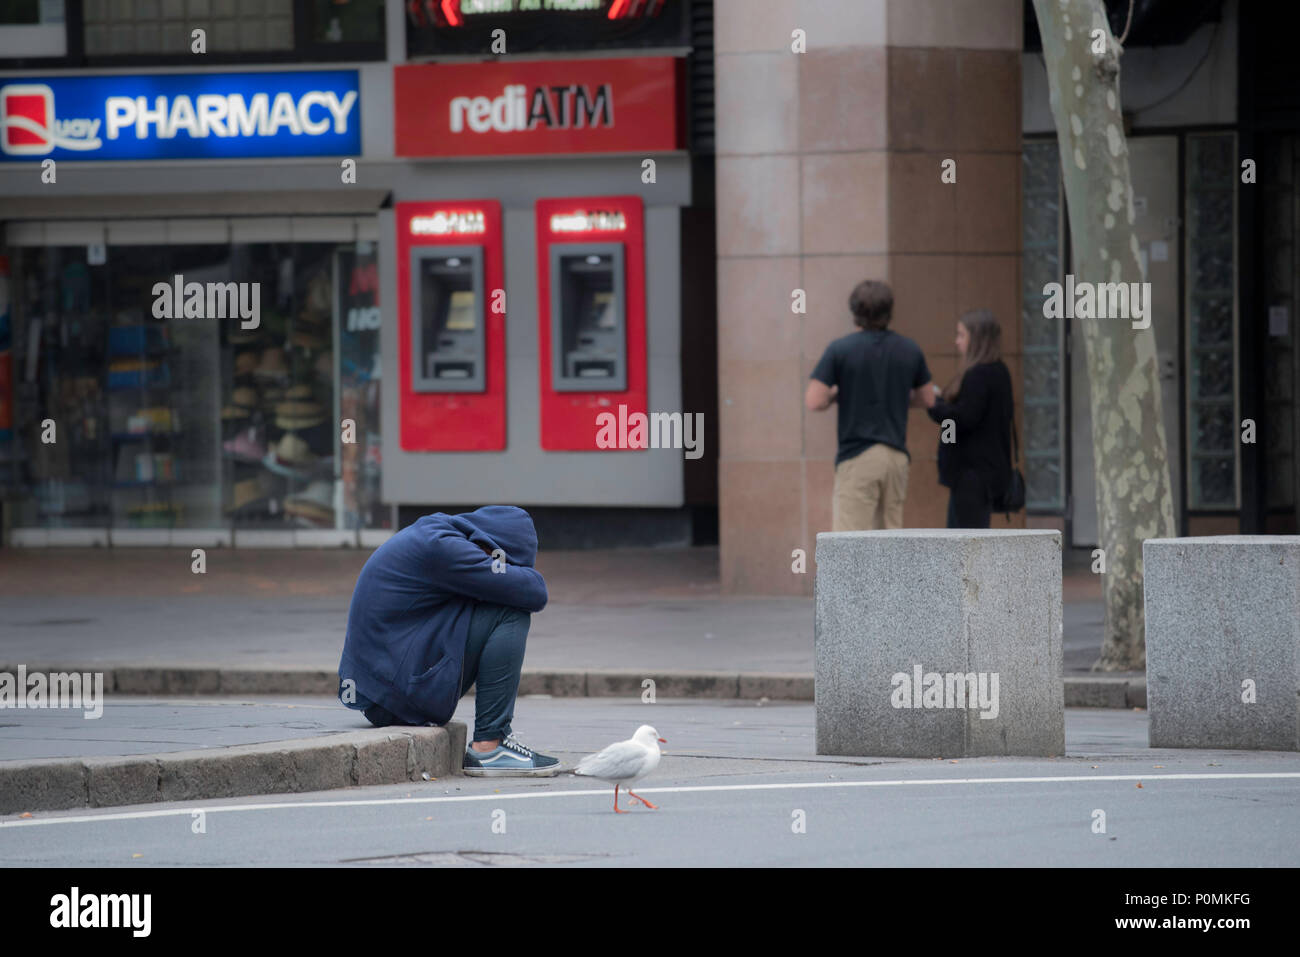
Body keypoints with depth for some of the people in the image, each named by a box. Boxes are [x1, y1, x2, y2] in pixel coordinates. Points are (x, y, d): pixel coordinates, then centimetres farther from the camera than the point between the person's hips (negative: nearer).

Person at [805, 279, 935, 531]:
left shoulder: (840, 349, -7)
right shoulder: (910, 350, 6)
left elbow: (814, 402, -12)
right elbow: (926, 399, 17)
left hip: (857, 457, -5)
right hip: (897, 457, 5)